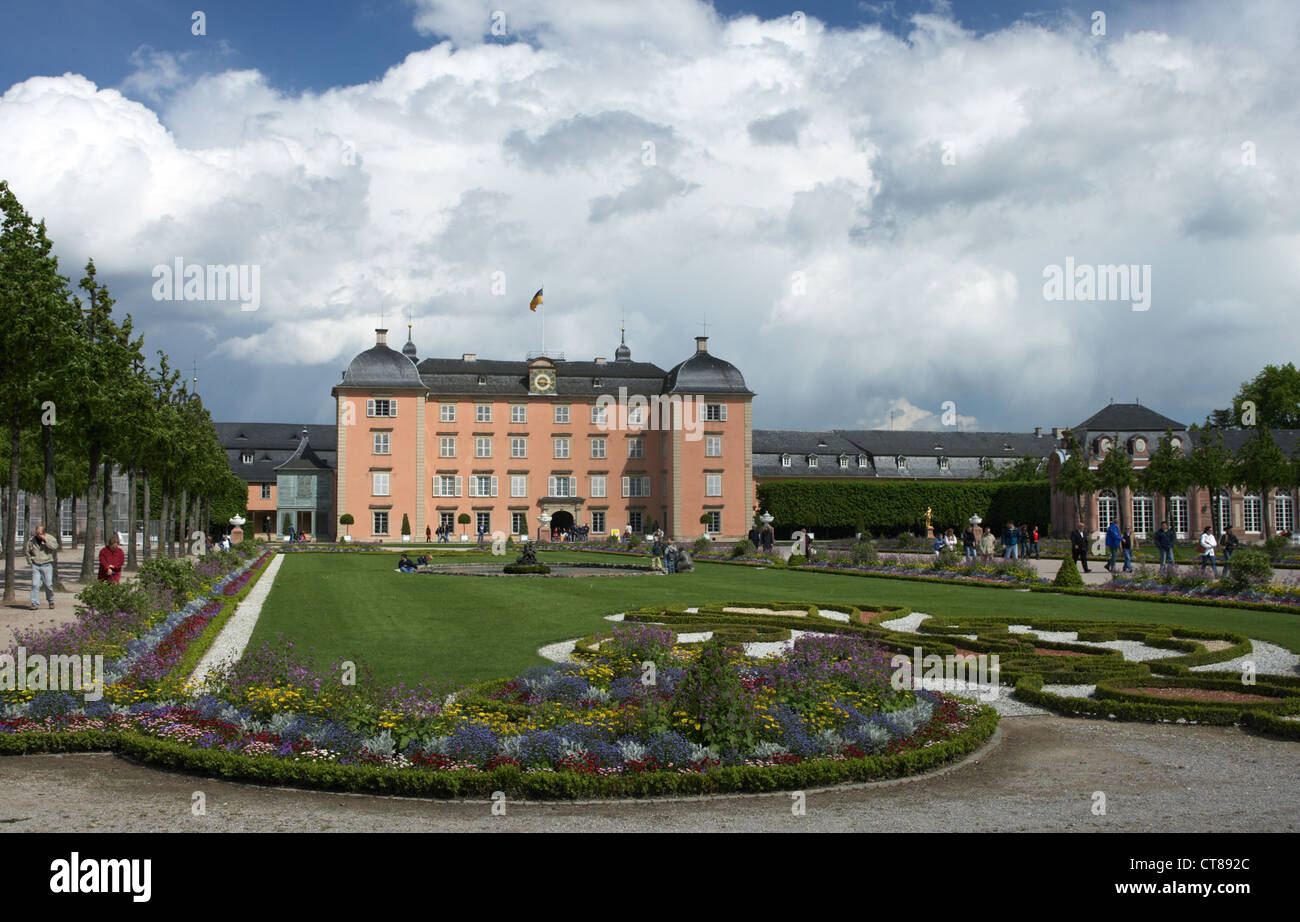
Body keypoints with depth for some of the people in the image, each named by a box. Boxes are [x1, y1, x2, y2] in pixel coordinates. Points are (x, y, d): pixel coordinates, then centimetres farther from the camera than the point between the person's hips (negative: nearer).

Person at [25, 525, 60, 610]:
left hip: (47, 565, -2)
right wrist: (30, 561, 11)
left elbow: (55, 546, -18)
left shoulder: (50, 538, 0)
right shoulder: (31, 540, 6)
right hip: (35, 566, 2)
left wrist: (45, 540, -20)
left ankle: (51, 601, 18)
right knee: (35, 584, -7)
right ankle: (35, 603, -3)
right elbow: (27, 551, 19)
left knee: (48, 584, -2)